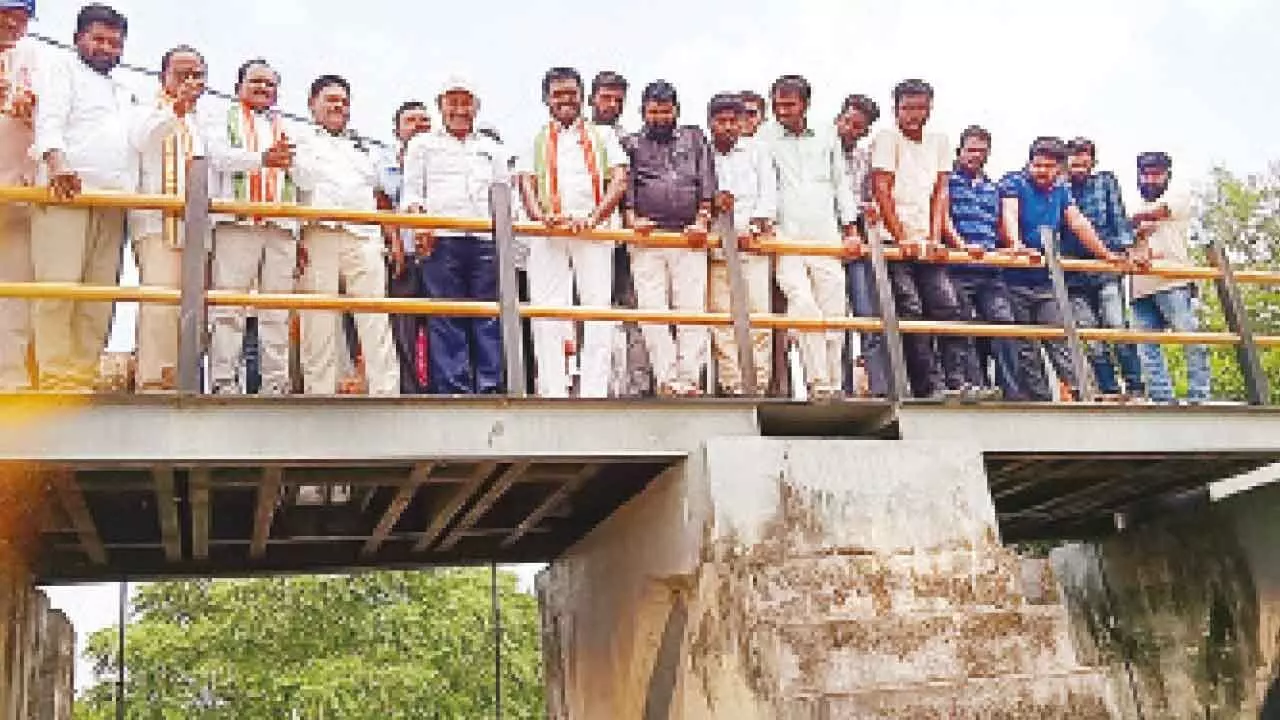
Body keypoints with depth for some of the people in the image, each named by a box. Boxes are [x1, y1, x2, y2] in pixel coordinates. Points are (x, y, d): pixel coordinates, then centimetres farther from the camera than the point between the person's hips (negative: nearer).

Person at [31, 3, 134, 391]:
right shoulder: (61, 69, 12)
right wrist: (57, 163, -23)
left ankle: (83, 377, -2)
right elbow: (49, 121, -5)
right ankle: (55, 380, -15)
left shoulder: (124, 94, 31)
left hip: (114, 201, 6)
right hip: (67, 190, -6)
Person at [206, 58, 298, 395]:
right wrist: (262, 158, -19)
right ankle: (223, 380, -10)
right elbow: (218, 156, -4)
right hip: (237, 223, -3)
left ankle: (275, 382, 2)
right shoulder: (224, 121, 17)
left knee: (277, 310, 1)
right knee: (228, 305, -9)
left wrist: (289, 162, -7)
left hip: (281, 227, 4)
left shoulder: (288, 128, 27)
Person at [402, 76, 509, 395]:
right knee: (445, 318, -7)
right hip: (440, 239, -2)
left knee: (489, 317, -3)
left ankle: (490, 387, -2)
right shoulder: (422, 144, 20)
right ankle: (452, 387, -7)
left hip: (486, 240, 2)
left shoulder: (491, 148, 26)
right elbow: (411, 192, 11)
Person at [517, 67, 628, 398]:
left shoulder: (602, 138, 19)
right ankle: (552, 394, -5)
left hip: (593, 233, 0)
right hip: (547, 235, 1)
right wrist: (541, 216, -14)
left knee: (597, 311, -7)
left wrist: (594, 217, -12)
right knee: (547, 314, -6)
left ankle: (594, 394, -7)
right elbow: (527, 182, 8)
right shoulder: (536, 141, 21)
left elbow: (620, 180, 6)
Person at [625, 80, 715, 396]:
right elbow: (625, 187, 8)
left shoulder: (694, 139, 21)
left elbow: (707, 185, 11)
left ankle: (689, 379, -6)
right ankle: (666, 379, -6)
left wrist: (701, 221, -2)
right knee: (652, 311, -7)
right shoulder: (633, 145, 19)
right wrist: (632, 217, -9)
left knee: (692, 309, -7)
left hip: (689, 239, 0)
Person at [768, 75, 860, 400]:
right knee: (804, 307, -20)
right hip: (786, 238, -2)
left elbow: (842, 186, 19)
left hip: (827, 237, 2)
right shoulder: (767, 144, 12)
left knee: (833, 314, -3)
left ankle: (834, 386, 5)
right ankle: (818, 383, -16)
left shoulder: (827, 141, 19)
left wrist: (851, 231, 11)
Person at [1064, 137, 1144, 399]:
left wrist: (1126, 247, -10)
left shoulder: (1106, 181, 12)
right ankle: (1109, 391, 4)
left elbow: (1119, 217, 3)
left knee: (1115, 325, -17)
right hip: (1074, 272, 2)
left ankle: (1135, 387, -14)